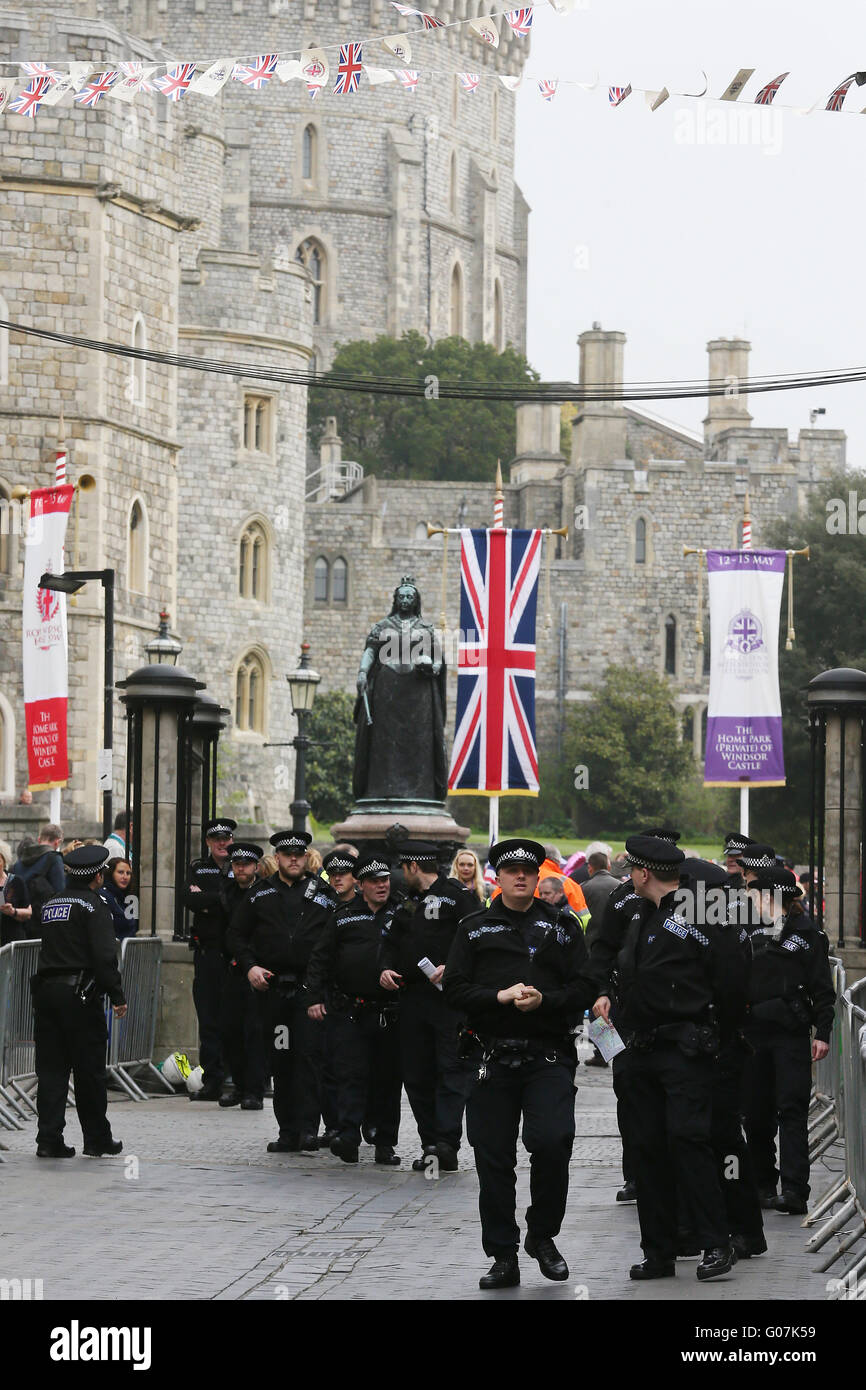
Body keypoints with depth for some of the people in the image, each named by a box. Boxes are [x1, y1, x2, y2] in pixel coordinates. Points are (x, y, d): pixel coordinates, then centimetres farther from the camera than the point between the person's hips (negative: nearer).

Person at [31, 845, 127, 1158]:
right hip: (80, 995, -6)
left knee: (51, 1069, 6)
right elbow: (105, 955, -15)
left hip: (45, 991, 6)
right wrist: (117, 996, -12)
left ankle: (49, 1139, 1)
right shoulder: (92, 905, -8)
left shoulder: (50, 905, 14)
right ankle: (97, 1140, 11)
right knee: (89, 1071, 3)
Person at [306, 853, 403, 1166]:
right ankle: (348, 1136, -15)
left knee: (388, 1077, 4)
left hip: (389, 1009, 1)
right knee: (351, 1073, -10)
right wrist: (315, 997, 2)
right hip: (348, 1010, -1)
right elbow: (321, 958, 9)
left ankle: (385, 1143, 11)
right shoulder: (344, 917, 7)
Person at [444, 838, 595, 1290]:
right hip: (492, 1057, 1)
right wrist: (500, 996, -12)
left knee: (552, 1141, -19)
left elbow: (583, 989, 3)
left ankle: (542, 1236, 3)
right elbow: (454, 989, 3)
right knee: (493, 1158, 1)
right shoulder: (474, 929, 11)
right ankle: (503, 1257, 11)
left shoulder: (563, 926, 10)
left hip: (548, 1055, -1)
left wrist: (544, 999, -14)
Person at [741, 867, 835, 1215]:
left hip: (791, 1034, -5)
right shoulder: (748, 932, 12)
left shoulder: (806, 934, -1)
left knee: (791, 1110, -11)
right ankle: (763, 1184, 21)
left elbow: (822, 990, -1)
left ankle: (794, 1190, -17)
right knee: (756, 1113, 8)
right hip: (753, 1033, 5)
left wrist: (822, 1033, -9)